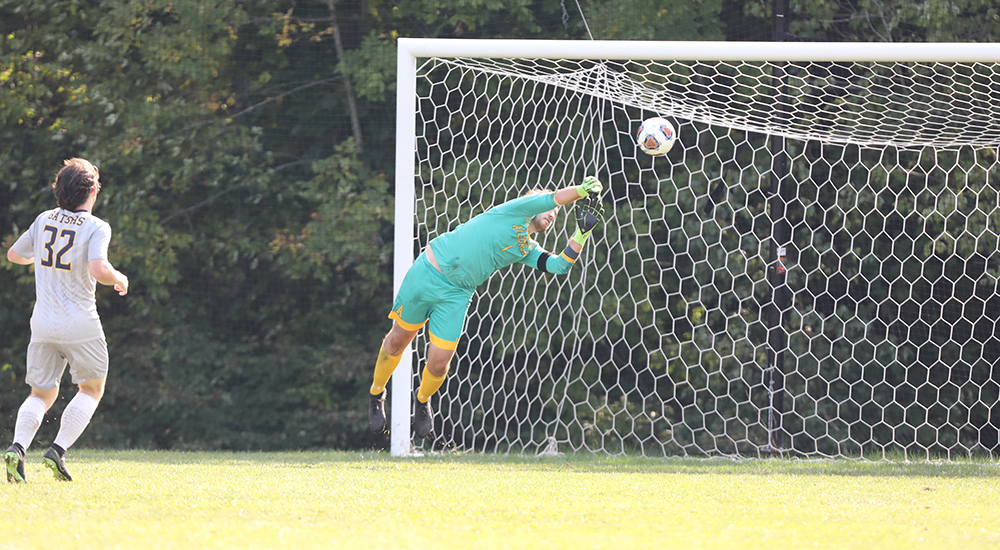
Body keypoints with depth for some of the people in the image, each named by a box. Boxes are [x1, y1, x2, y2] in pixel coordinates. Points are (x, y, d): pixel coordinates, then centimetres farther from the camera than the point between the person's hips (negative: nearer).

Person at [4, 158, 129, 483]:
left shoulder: (43, 221, 6)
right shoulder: (96, 228, -10)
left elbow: (14, 254, 20)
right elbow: (98, 270, -26)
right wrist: (119, 279, -5)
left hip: (42, 322, 4)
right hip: (80, 325, -4)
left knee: (41, 395, 13)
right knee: (91, 389, 15)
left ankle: (18, 447, -15)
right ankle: (58, 450, -3)